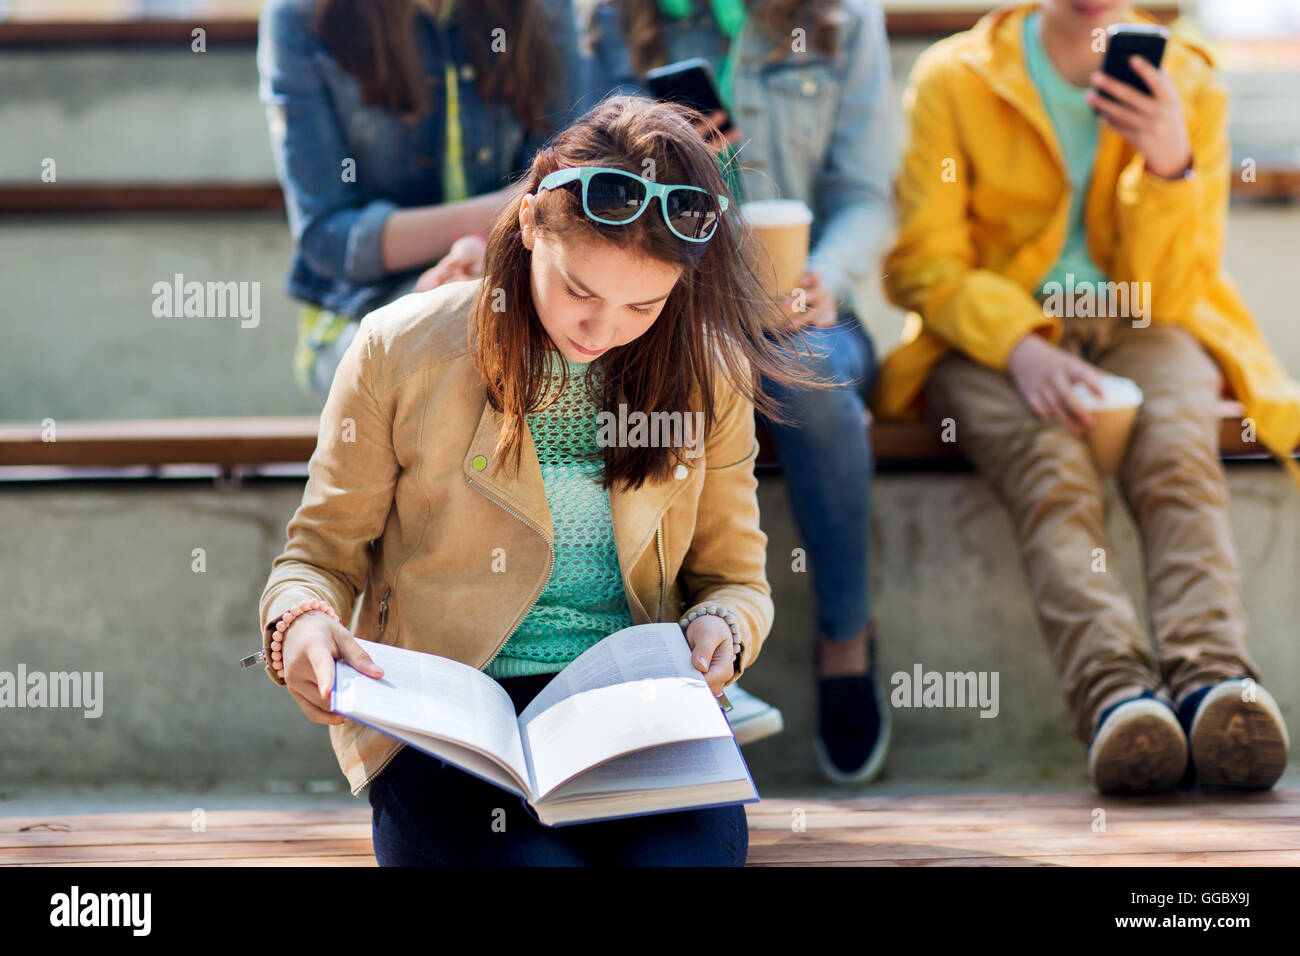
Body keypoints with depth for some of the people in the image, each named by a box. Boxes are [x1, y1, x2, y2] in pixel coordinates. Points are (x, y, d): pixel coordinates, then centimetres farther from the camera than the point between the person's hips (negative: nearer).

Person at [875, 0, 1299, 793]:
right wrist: (1022, 348, -23)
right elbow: (924, 264, -4)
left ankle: (1213, 681, -55)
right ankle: (1115, 692, -55)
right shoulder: (952, 80, 2)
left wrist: (1171, 166, -19)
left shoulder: (1190, 85, 5)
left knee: (1179, 446, -34)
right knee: (1049, 461, -35)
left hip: (1139, 329, 1)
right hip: (990, 331, -1)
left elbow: (1166, 293, 0)